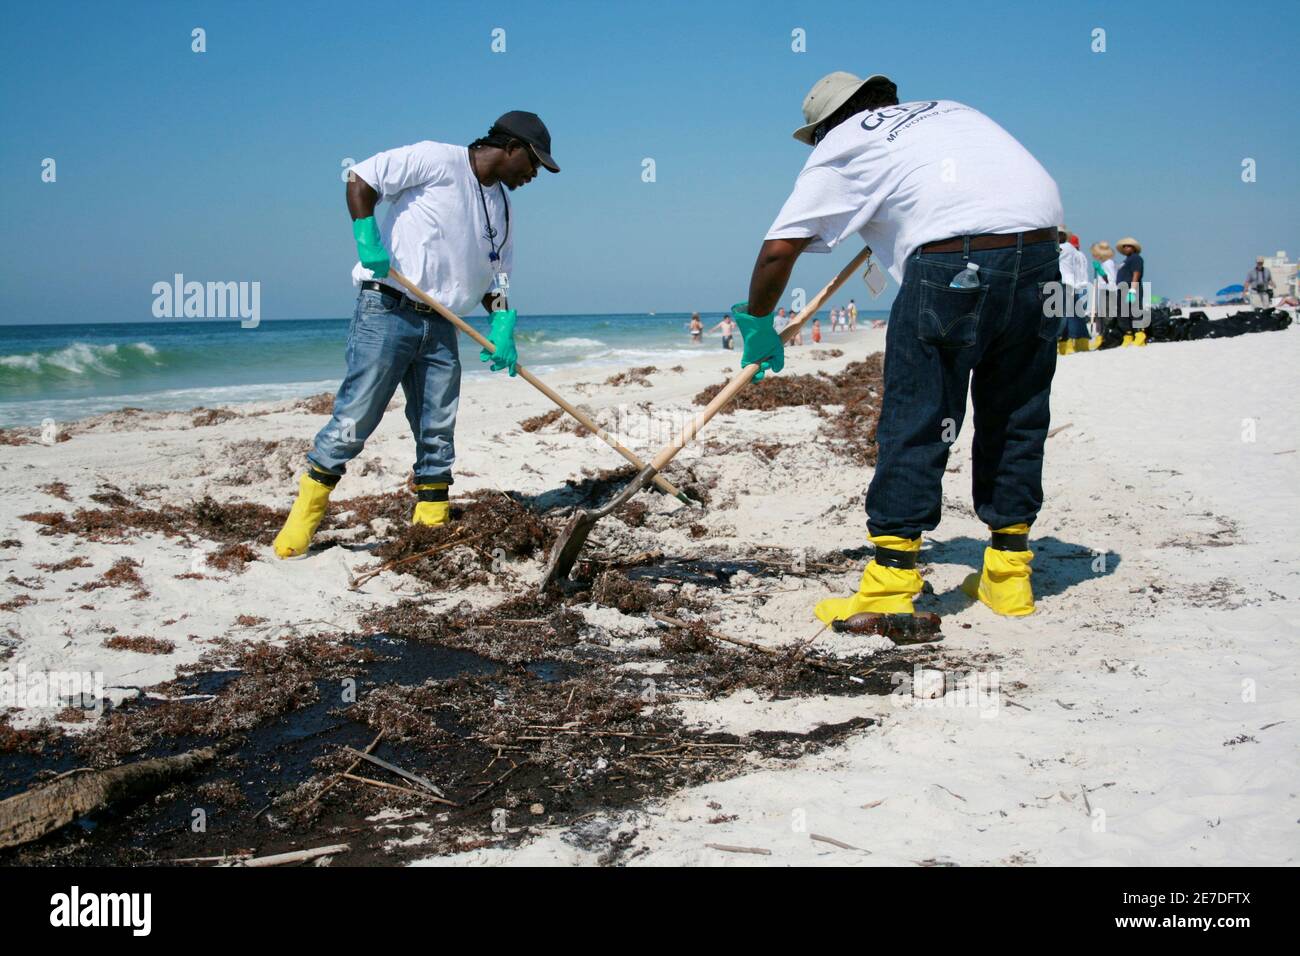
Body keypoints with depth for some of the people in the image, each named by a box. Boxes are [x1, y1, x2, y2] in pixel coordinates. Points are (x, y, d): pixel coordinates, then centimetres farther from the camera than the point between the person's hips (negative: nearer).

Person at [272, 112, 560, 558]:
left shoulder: (501, 207, 17)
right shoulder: (438, 160, -6)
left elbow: (496, 278, 19)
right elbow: (361, 177, -6)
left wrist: (502, 328, 3)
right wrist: (367, 239, -16)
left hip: (439, 327, 7)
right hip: (386, 312, -7)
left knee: (438, 432, 6)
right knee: (354, 419, -8)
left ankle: (432, 524, 15)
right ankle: (302, 520, 3)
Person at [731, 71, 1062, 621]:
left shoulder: (842, 144, 14)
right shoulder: (950, 110, 31)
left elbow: (780, 248, 9)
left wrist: (757, 321, 24)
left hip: (952, 258, -6)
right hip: (1040, 243, 6)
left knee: (915, 422, 0)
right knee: (1017, 417, 15)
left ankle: (891, 585, -2)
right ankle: (1008, 574, 21)